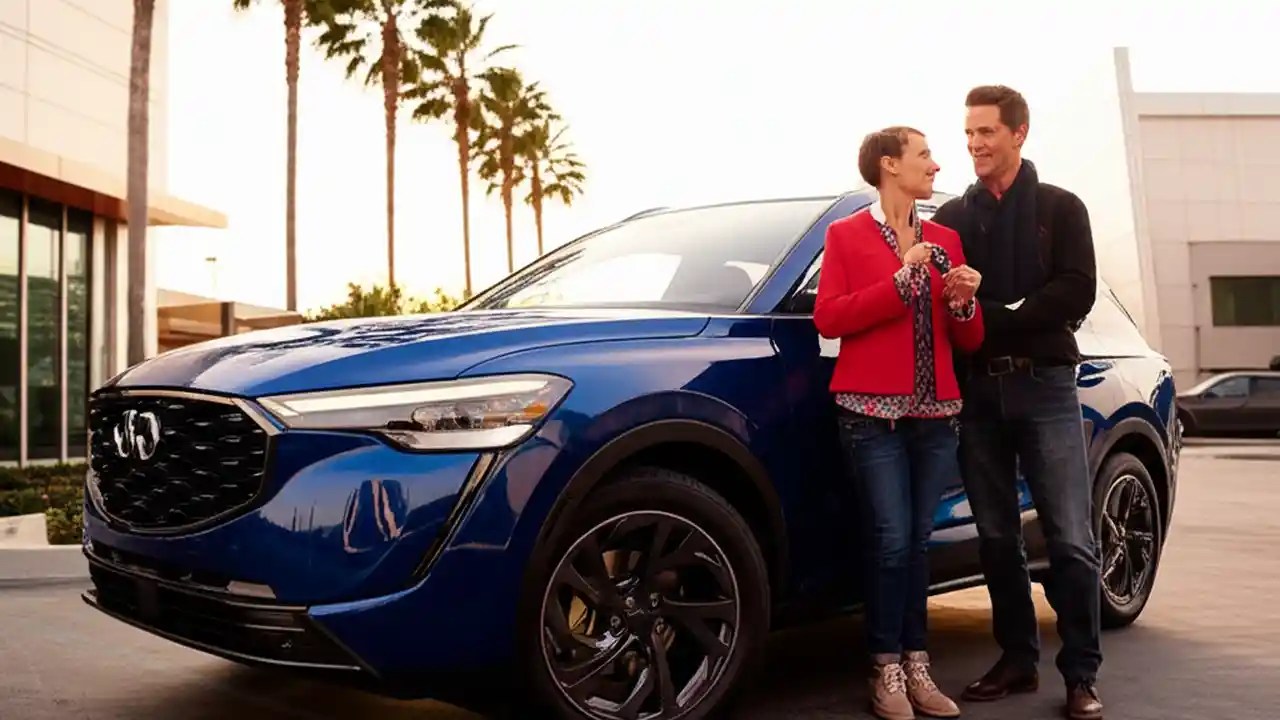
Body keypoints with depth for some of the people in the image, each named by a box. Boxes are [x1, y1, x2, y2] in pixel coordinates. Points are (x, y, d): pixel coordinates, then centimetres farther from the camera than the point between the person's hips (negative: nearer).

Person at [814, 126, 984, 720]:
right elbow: (827, 319, -8)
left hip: (934, 412, 4)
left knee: (918, 541, 7)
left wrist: (963, 304, -6)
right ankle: (887, 670, 4)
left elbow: (968, 341, 15)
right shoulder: (846, 235, 4)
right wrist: (900, 282, -13)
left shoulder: (946, 240, 16)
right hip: (874, 411, -4)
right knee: (890, 539, -8)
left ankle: (916, 666, 14)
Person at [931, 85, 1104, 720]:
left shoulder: (1060, 209, 7)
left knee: (1070, 539, -5)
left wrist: (992, 315, -14)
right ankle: (1017, 659, 18)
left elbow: (1076, 294, -5)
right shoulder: (952, 217, 14)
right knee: (997, 537, 7)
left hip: (1044, 386, -2)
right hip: (978, 390, 3)